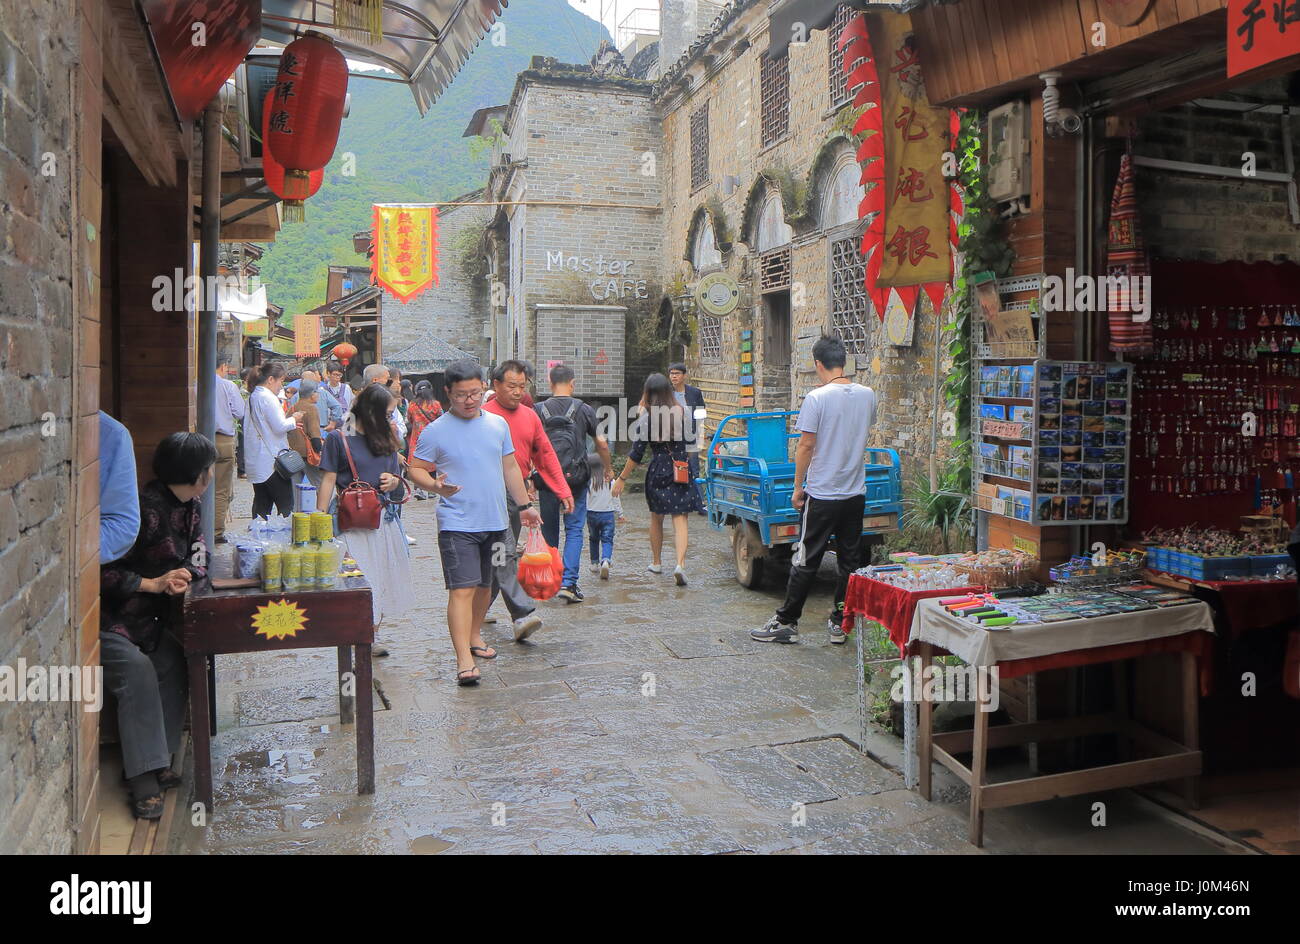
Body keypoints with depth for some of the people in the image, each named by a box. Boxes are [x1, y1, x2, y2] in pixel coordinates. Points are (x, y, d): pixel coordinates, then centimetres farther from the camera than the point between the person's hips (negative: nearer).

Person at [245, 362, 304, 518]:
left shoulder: (253, 397, 15)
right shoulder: (268, 398, -14)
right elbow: (280, 427, -19)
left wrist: (289, 421, 15)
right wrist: (294, 419, -1)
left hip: (256, 462, 9)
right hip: (272, 461, -9)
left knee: (261, 503, 11)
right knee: (286, 505, -4)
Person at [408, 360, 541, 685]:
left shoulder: (498, 424, 8)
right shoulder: (436, 431, -6)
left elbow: (510, 467, 15)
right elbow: (416, 469, -3)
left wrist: (524, 505, 14)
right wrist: (436, 486, -24)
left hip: (495, 522, 5)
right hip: (457, 524, -5)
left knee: (484, 584, 17)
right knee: (462, 589, -13)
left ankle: (474, 636, 37)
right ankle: (464, 661, -15)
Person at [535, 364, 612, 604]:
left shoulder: (539, 410, 1)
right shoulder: (584, 410, -1)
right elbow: (601, 444, 4)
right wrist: (608, 469, 19)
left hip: (546, 478, 2)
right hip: (576, 477, -1)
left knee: (549, 531, 13)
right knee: (574, 530, 3)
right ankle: (568, 583, -8)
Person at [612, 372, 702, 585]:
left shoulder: (646, 418, -8)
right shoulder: (681, 412, -1)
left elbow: (636, 454, -9)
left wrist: (622, 478, -1)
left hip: (657, 471, -1)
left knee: (656, 519, 17)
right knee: (680, 519, -2)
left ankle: (656, 563, 30)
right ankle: (680, 564, -19)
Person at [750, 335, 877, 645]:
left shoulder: (817, 398, -14)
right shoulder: (867, 395, 4)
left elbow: (806, 446, -13)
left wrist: (798, 486, -4)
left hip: (822, 494, -5)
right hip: (856, 492, 5)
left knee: (806, 561, 2)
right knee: (850, 561, 11)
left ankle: (786, 622, 10)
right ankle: (840, 623, 17)